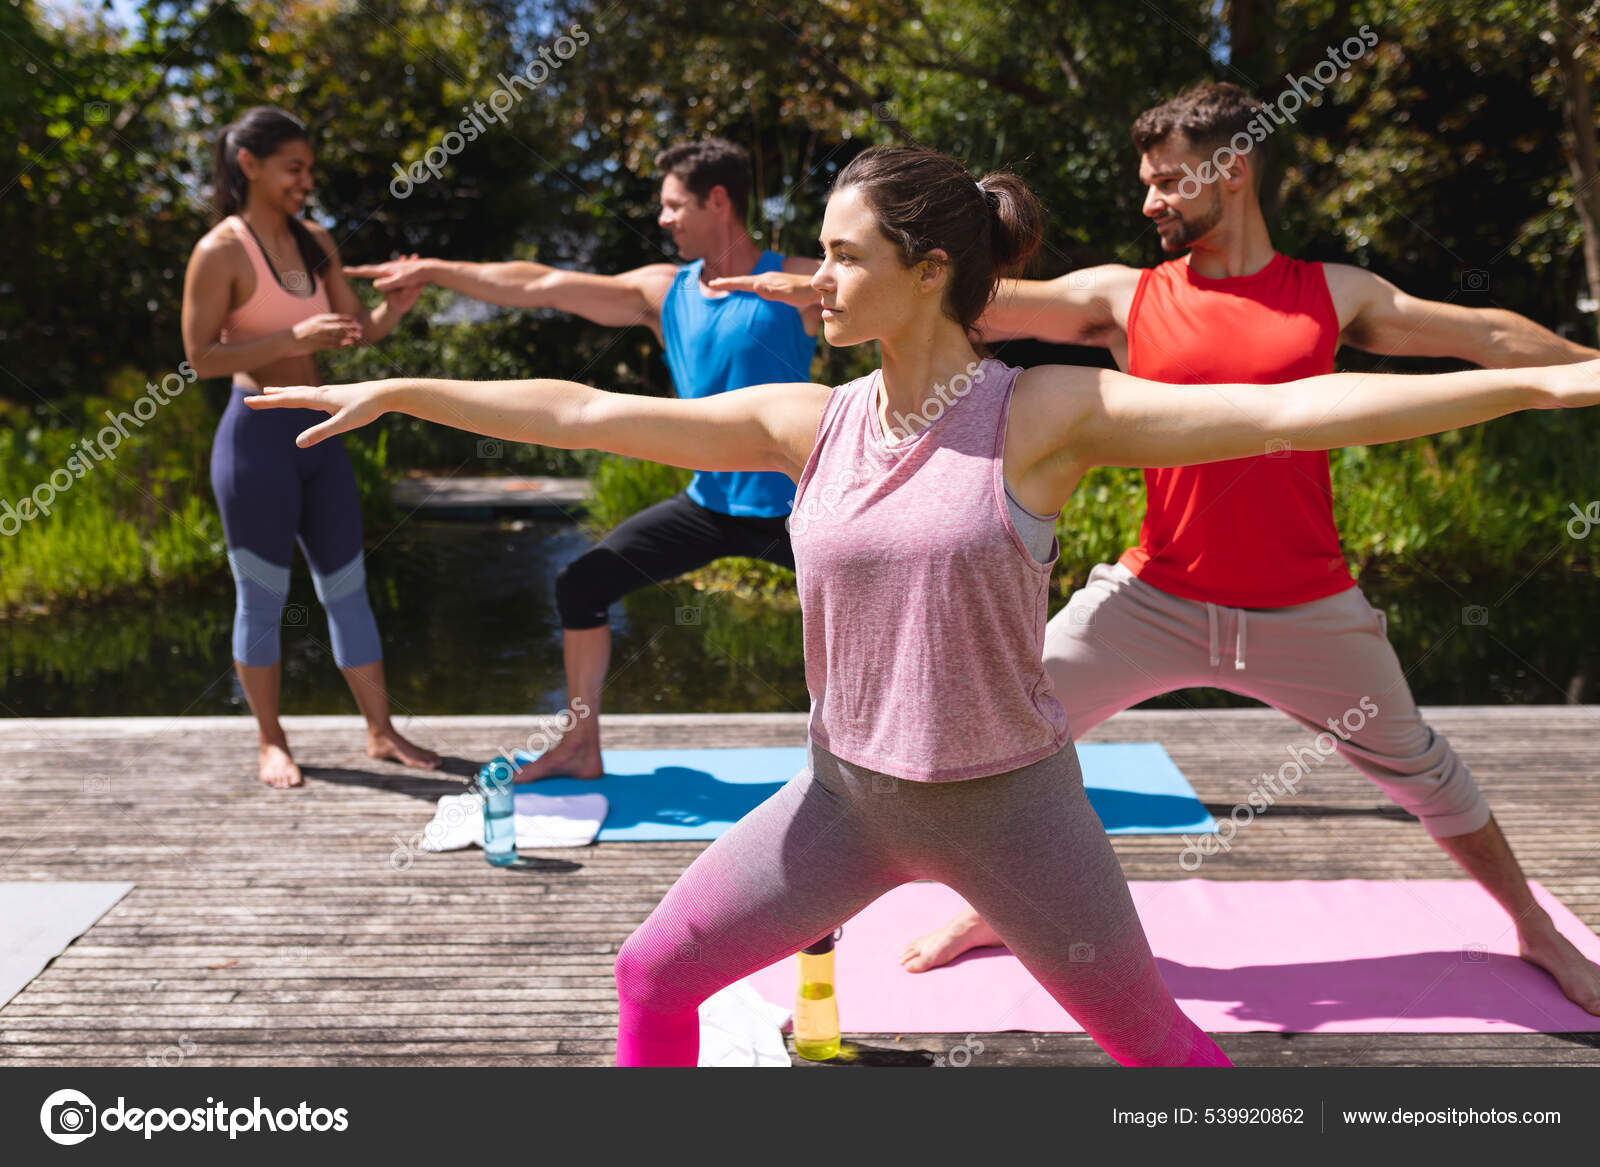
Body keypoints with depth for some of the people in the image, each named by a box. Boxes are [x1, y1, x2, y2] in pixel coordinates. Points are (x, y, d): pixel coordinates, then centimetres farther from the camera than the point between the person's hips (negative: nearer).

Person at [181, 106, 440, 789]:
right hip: (256, 434, -6)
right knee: (263, 599, 5)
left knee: (347, 590, 10)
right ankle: (271, 743, 20)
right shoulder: (221, 251, -10)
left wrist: (393, 309, -11)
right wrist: (293, 338, -24)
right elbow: (200, 356, -14)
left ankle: (381, 733, 19)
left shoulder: (315, 242, 8)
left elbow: (357, 332, 10)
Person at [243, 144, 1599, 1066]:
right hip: (848, 793, 4)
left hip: (1010, 802, -4)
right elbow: (584, 413, -3)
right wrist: (395, 391, 0)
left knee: (1150, 1037, 12)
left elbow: (1282, 408, -23)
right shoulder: (809, 424, -5)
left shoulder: (1047, 412, -16)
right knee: (653, 974, 9)